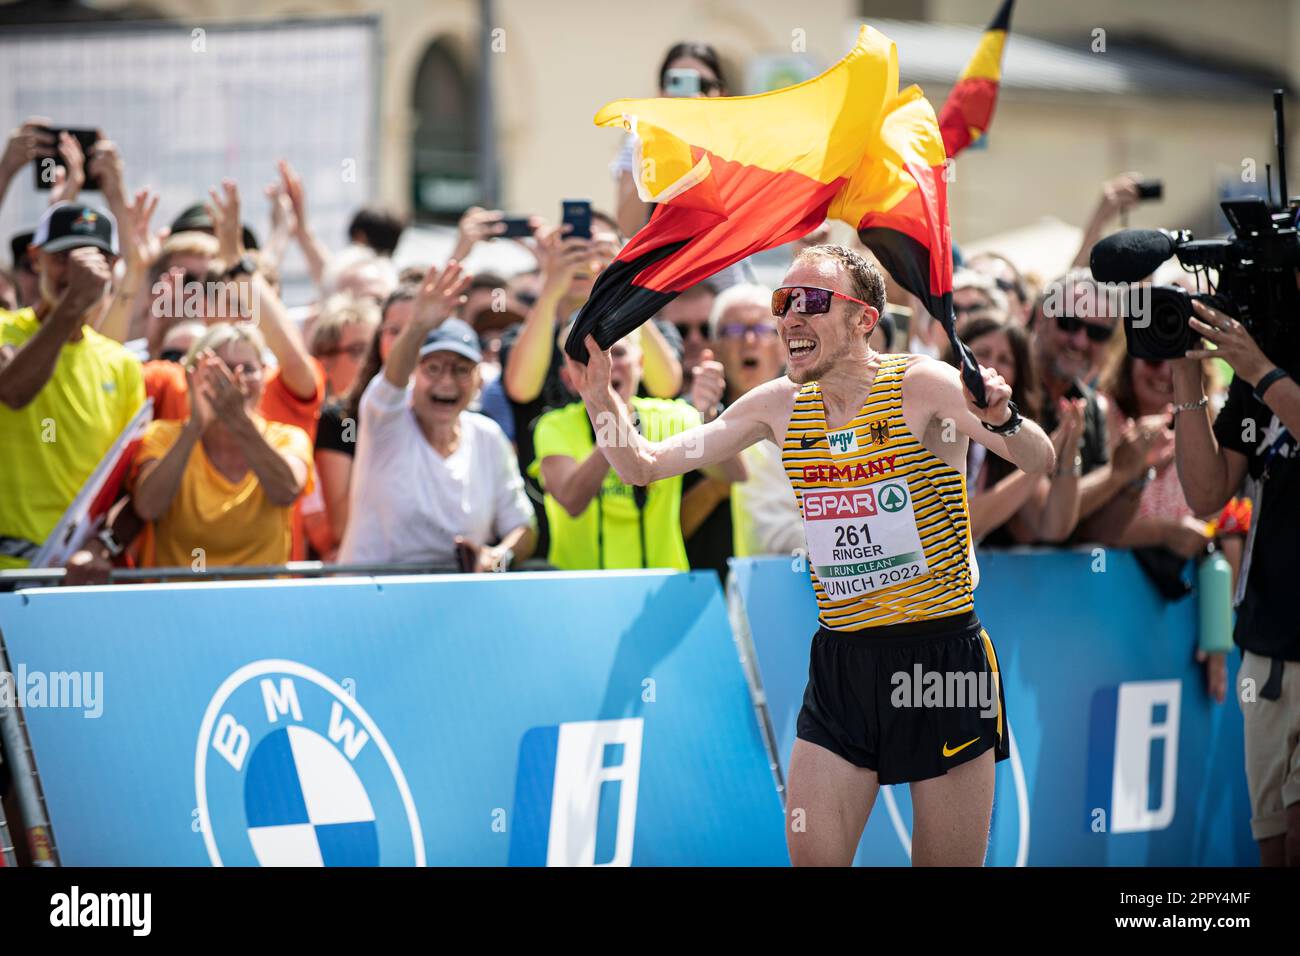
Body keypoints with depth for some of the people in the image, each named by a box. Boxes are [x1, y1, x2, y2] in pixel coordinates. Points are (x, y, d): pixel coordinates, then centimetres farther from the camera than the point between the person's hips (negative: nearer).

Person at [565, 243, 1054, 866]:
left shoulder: (922, 387, -11)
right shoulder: (779, 406, 4)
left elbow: (1039, 462, -22)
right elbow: (644, 466, 9)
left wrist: (1002, 421, -45)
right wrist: (601, 397, -10)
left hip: (942, 655, -4)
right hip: (841, 659, 4)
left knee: (949, 862, 2)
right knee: (810, 858, -3)